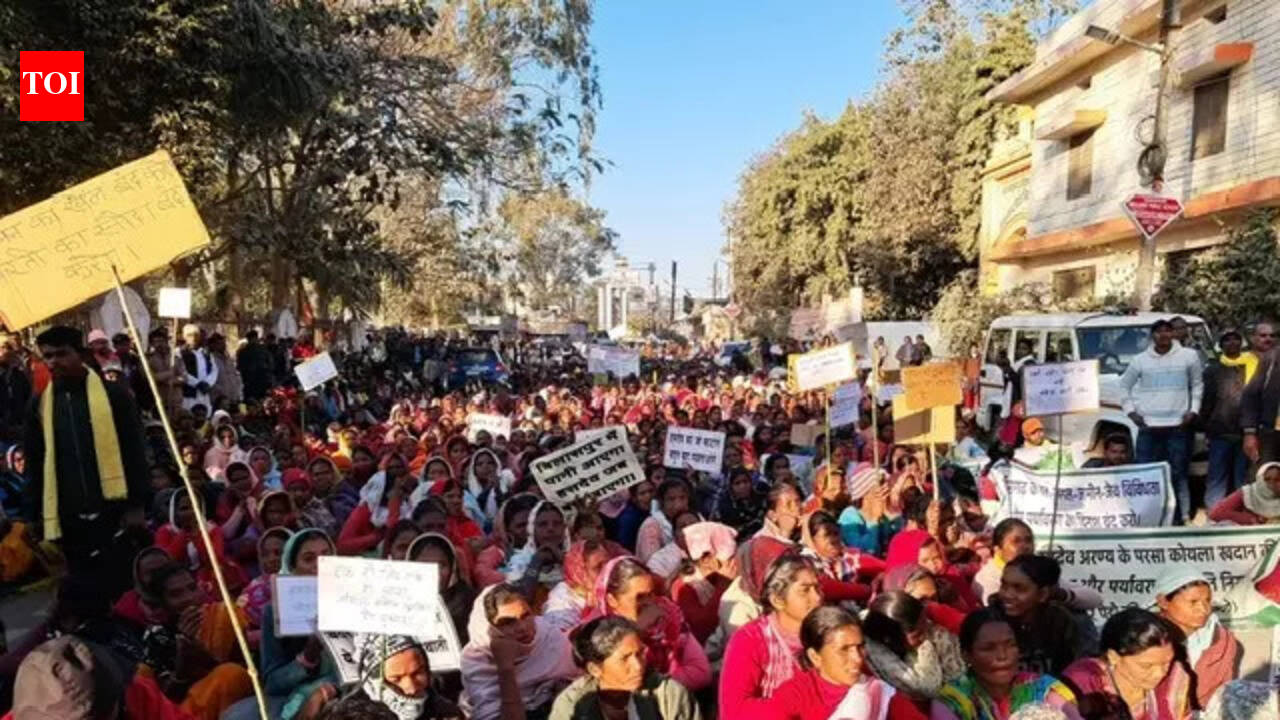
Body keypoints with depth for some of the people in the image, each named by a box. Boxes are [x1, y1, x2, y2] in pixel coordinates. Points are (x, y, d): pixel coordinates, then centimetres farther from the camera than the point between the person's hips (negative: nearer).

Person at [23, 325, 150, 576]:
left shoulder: (114, 395, -3)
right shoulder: (40, 406, 6)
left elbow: (134, 451, -4)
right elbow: (34, 464, 11)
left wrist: (139, 503, -8)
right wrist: (35, 516, 8)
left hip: (114, 511, -3)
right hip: (69, 519, 3)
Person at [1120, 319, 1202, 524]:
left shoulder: (1189, 356, 4)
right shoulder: (1140, 359, 4)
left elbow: (1197, 384, 12)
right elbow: (1124, 386, 14)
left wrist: (1193, 409, 2)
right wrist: (1130, 410, 5)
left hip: (1178, 426, 0)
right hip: (1148, 426, 1)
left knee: (1178, 475, 3)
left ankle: (1182, 518, 11)